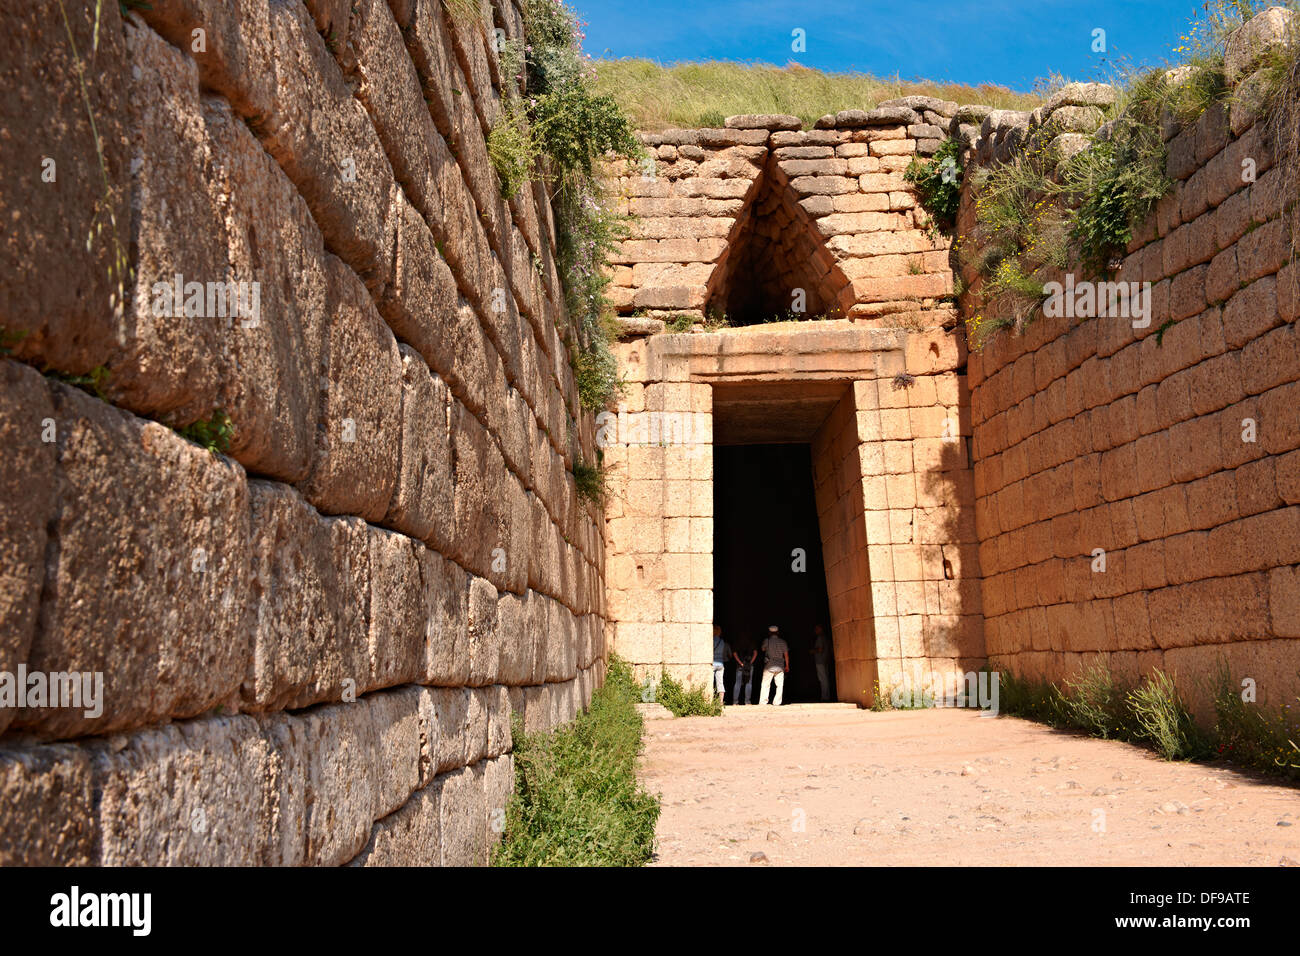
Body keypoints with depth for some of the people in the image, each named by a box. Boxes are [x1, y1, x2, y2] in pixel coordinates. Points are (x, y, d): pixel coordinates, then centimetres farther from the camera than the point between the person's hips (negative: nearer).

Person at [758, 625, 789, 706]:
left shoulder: (767, 641, -2)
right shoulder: (783, 642, 4)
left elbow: (763, 649, 16)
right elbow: (786, 655, 8)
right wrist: (787, 665, 18)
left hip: (769, 666, -2)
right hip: (780, 666, 2)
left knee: (765, 684, 2)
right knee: (779, 685, 6)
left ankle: (762, 702, -2)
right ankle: (777, 702, 1)